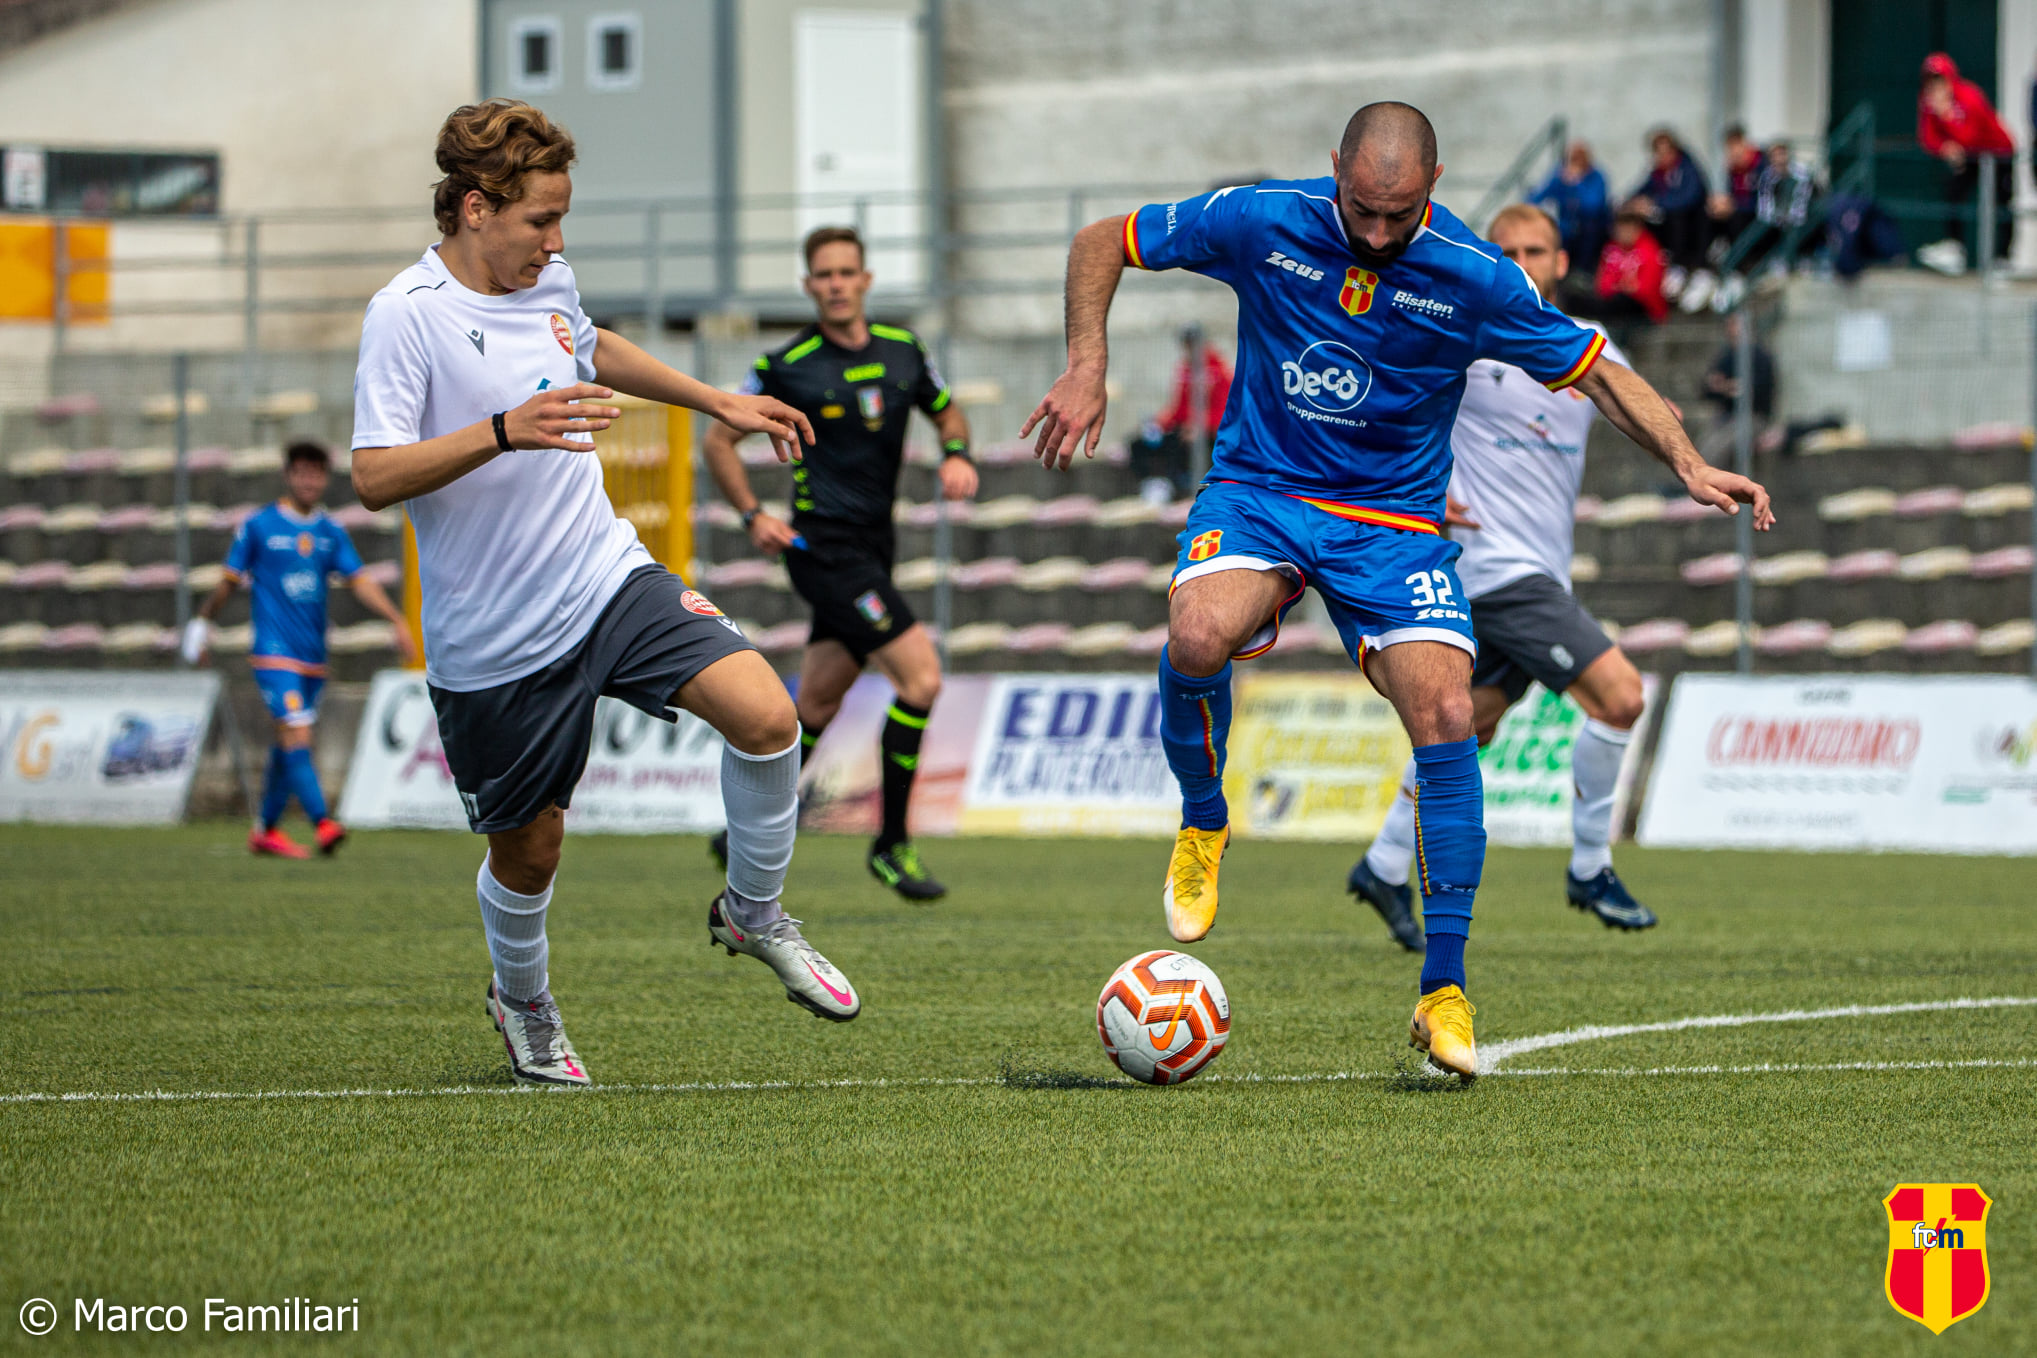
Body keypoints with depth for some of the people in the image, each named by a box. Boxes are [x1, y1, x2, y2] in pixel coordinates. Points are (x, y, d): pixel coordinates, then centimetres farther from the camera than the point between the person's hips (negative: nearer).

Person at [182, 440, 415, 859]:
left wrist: (398, 620, -11)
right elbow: (229, 580, 7)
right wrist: (204, 620, 13)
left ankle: (266, 829, 22)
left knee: (289, 744, 10)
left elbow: (360, 581, 2)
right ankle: (321, 824, -27)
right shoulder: (258, 525, -2)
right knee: (297, 735, -18)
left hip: (313, 658, 5)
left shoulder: (331, 533, 9)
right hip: (274, 652, -5)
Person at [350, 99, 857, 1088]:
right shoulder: (405, 315, -16)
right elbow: (374, 478, -23)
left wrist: (716, 402, 31)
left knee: (764, 712, -16)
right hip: (494, 638, -5)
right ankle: (522, 1002, 40)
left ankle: (753, 913, 9)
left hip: (608, 580, 5)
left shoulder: (546, 281, 6)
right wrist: (506, 431, -34)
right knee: (530, 846, 7)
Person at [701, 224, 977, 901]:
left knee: (817, 705, 13)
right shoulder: (787, 366, -9)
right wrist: (753, 516, -10)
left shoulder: (902, 350, 6)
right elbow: (720, 439, 1)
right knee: (921, 675, -17)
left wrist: (957, 454, 0)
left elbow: (947, 412, 22)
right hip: (825, 545, -6)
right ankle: (891, 844, -8)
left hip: (873, 550, 6)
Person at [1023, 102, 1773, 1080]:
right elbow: (1100, 245, 2)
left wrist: (1688, 466, -14)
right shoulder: (1260, 223, -12)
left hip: (1394, 516, 0)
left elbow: (1596, 372, -1)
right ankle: (1202, 825, -1)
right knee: (1200, 635, -34)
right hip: (1257, 493, 0)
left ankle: (1442, 992, -9)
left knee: (1445, 718, -20)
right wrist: (1088, 368, -12)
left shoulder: (1474, 279, -12)